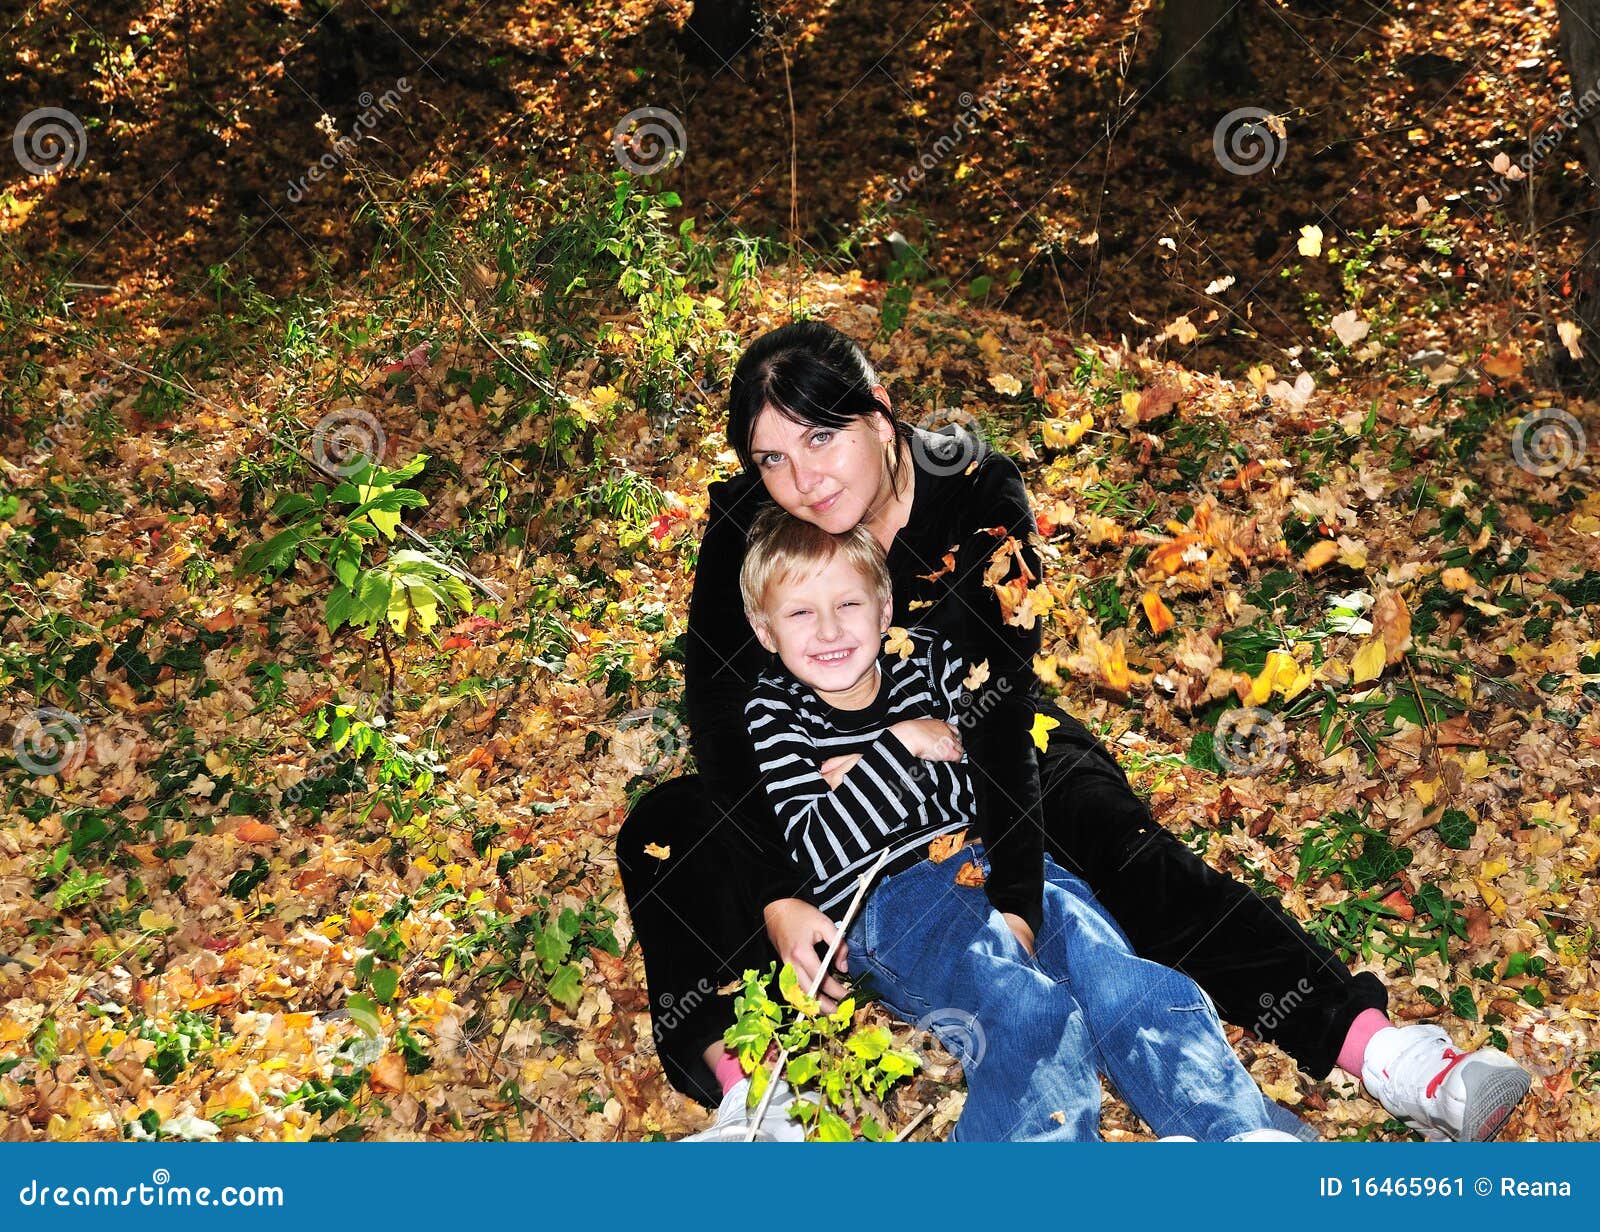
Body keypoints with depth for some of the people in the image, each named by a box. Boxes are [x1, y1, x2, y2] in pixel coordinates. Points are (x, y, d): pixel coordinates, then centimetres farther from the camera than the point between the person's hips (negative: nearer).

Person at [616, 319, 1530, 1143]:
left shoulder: (980, 495, -25)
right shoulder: (744, 526, -22)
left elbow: (999, 699, -34)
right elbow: (724, 716, -26)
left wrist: (1011, 898, -44)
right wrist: (775, 899, -38)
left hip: (973, 740, -1)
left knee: (1118, 840, -26)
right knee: (667, 832, -25)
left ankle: (1371, 1046, -32)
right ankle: (737, 1085, -40)